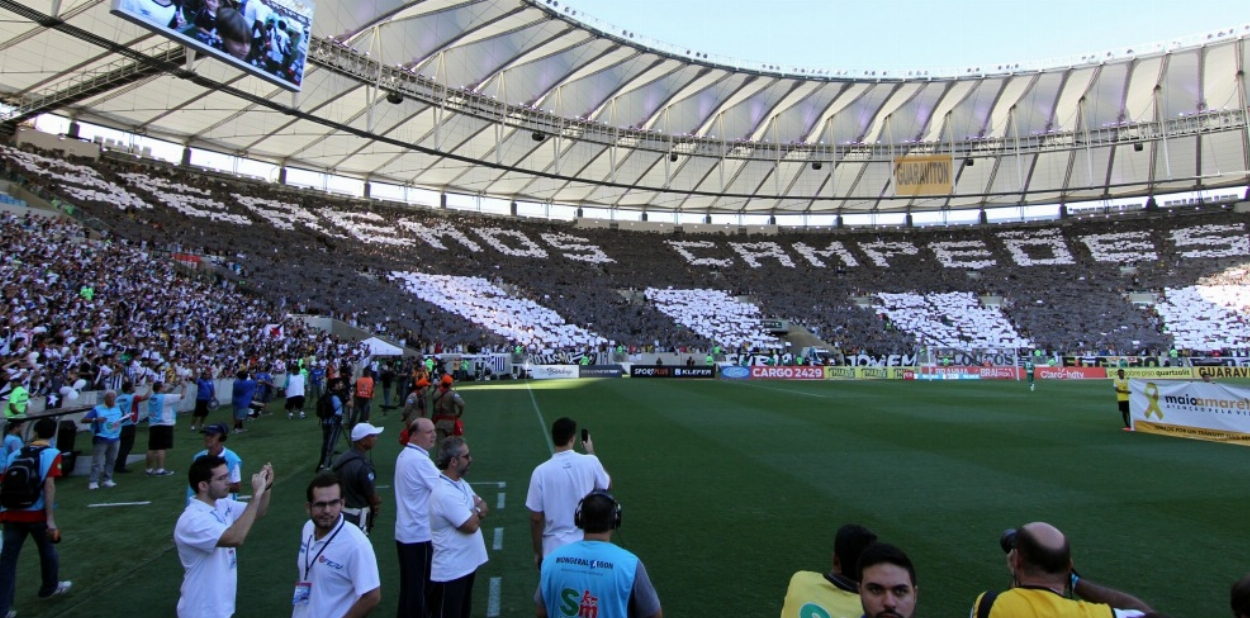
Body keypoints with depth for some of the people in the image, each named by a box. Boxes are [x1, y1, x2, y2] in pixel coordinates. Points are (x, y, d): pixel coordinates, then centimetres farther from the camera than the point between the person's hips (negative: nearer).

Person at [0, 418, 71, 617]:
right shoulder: (52, 454, -6)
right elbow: (49, 485, -15)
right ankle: (50, 588, 39)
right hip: (37, 514, -3)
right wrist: (50, 520, -15)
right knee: (47, 551, 19)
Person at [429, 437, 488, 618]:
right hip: (450, 570, -10)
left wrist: (474, 512, -15)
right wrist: (477, 510, -4)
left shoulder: (461, 484, 7)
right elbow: (472, 526, -25)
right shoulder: (445, 493, -26)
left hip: (466, 565, 10)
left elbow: (483, 508, 8)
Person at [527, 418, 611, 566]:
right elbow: (608, 485, 12)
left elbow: (536, 518, -6)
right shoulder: (589, 462, -9)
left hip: (554, 548, -1)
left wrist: (537, 552, 8)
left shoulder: (541, 471, -11)